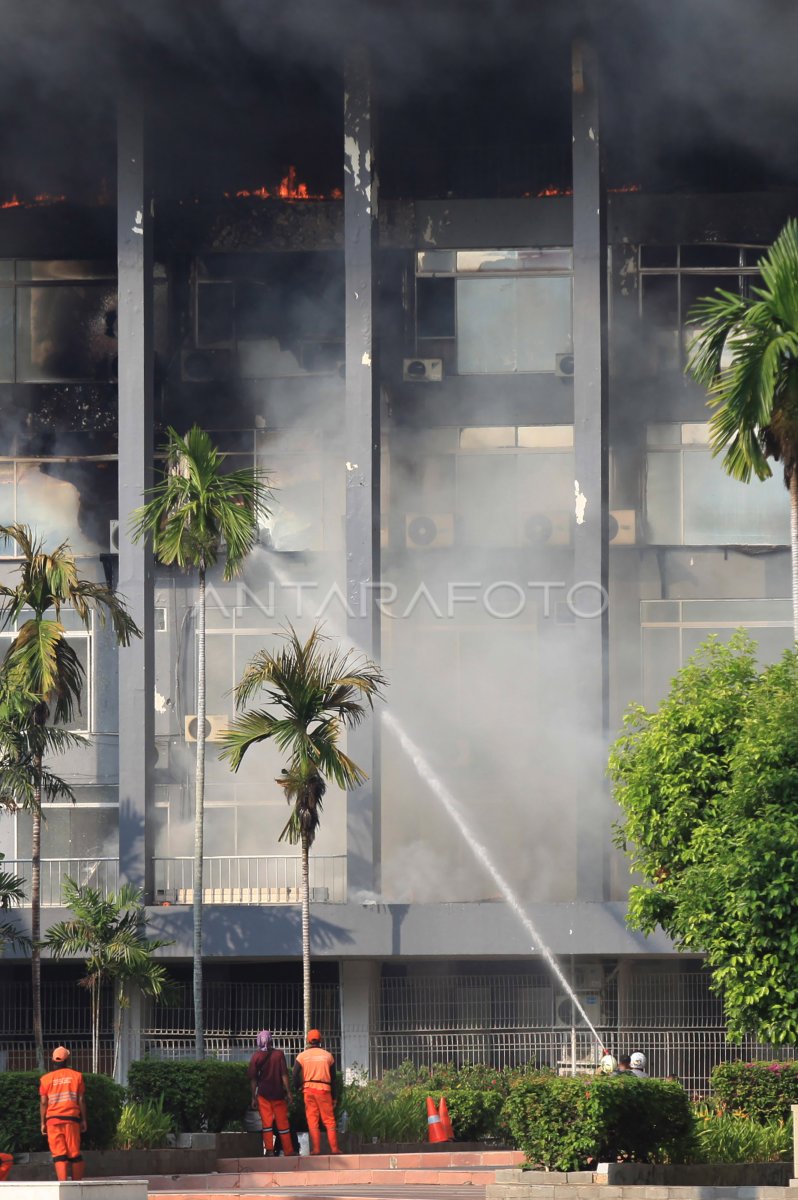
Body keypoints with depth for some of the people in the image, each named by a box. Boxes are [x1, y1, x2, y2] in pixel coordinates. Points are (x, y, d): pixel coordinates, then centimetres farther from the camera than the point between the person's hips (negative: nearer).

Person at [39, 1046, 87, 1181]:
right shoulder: (76, 1076, 3)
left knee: (59, 1154, -3)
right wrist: (84, 1120, 7)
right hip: (71, 1118, 0)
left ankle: (63, 1183, -15)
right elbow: (81, 1100, 1)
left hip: (53, 1119, 0)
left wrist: (43, 1123, 7)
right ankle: (77, 1184, 9)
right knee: (74, 1153, 7)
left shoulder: (46, 1079, 3)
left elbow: (43, 1102, 1)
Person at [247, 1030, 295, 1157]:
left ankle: (269, 1150, -5)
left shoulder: (256, 1056, -3)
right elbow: (284, 1074, -8)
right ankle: (288, 1151, 10)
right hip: (278, 1093, 0)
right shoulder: (279, 1054, -5)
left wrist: (254, 1097, 3)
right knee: (282, 1122, 7)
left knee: (266, 1122, 2)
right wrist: (288, 1092, -3)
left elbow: (253, 1079, -2)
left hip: (263, 1094, 0)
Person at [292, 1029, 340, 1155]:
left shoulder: (302, 1056, 4)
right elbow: (333, 1077, 10)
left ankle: (316, 1149, -2)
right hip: (324, 1089, 0)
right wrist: (334, 1097, 15)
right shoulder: (328, 1055, 8)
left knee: (312, 1121, 3)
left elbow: (295, 1075, -4)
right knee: (329, 1120, 3)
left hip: (309, 1089, 0)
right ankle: (334, 1148, -2)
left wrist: (298, 1088, 13)